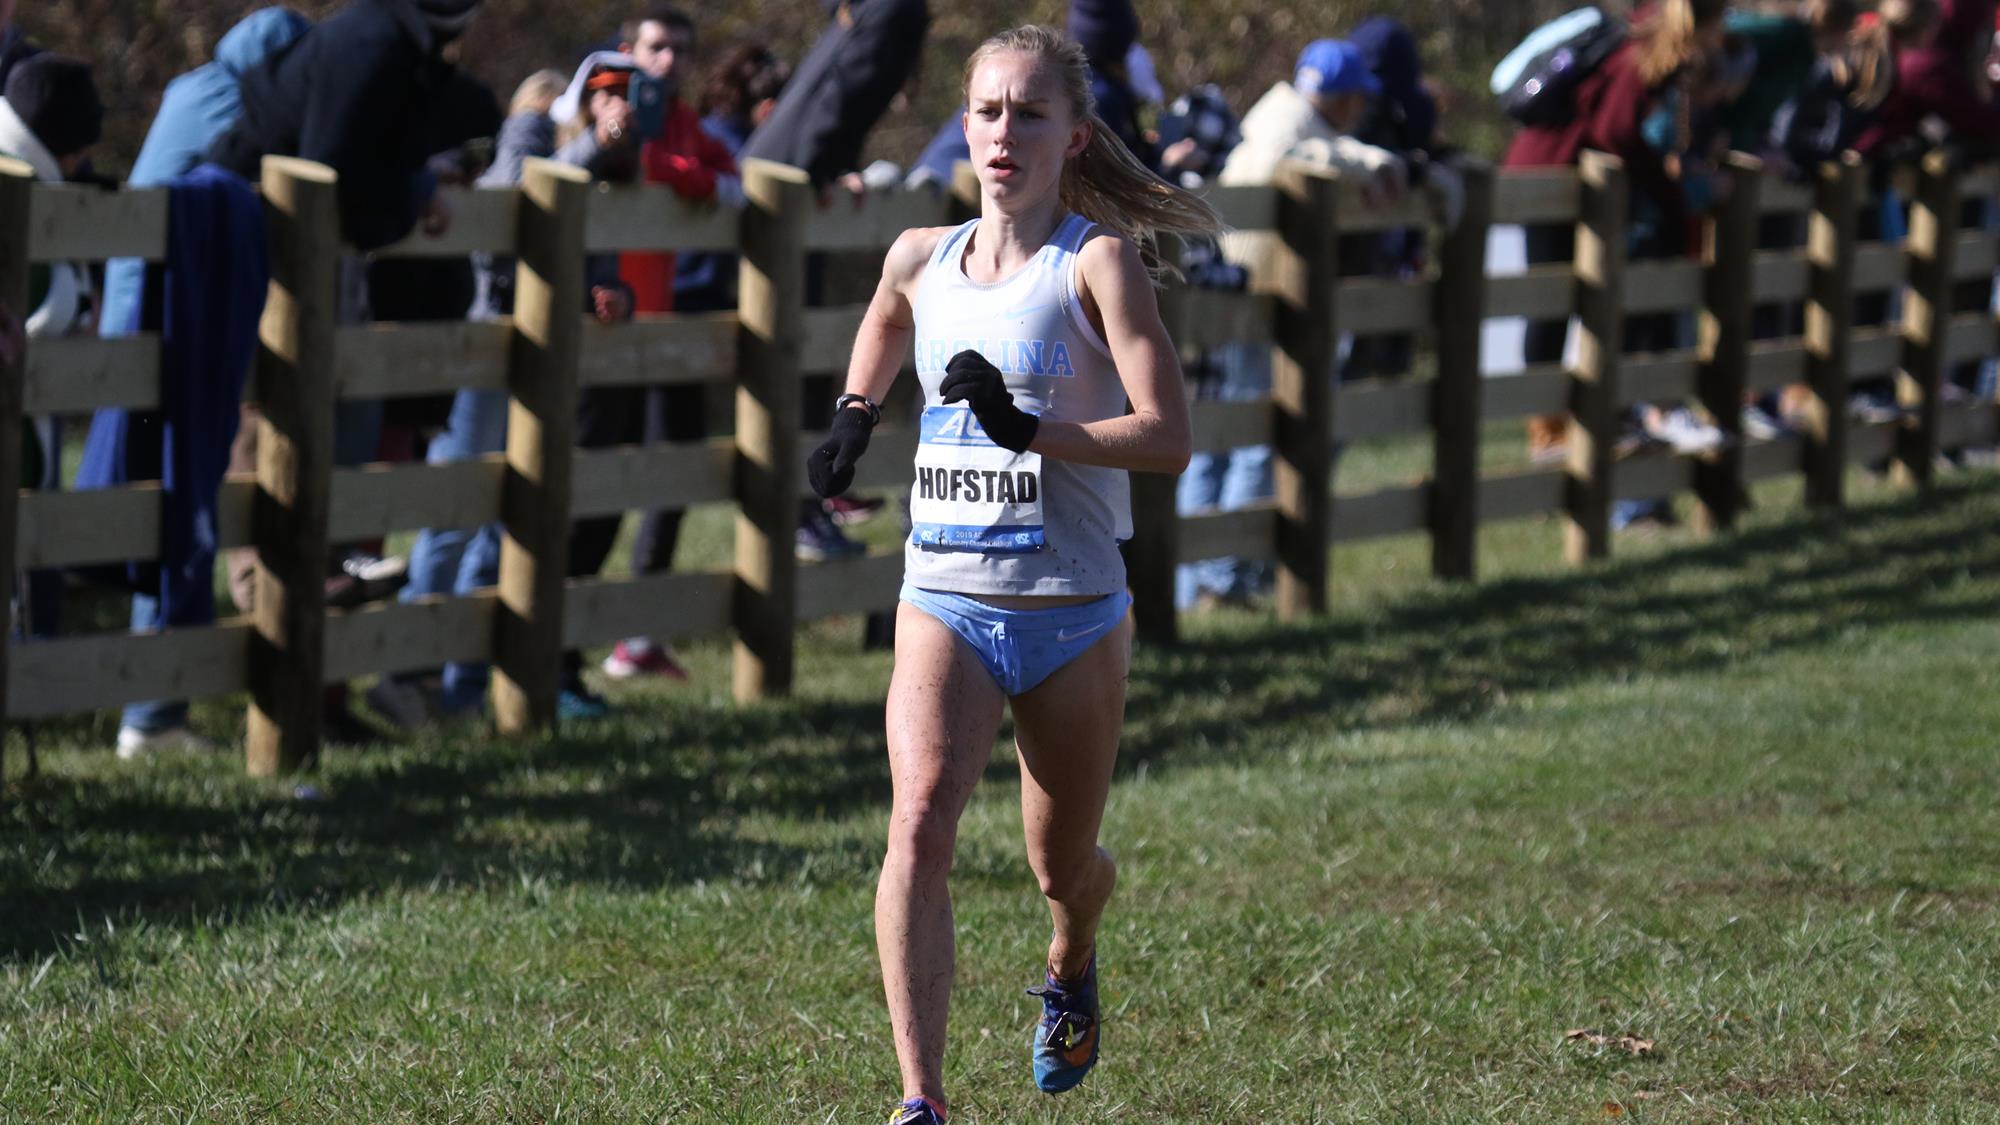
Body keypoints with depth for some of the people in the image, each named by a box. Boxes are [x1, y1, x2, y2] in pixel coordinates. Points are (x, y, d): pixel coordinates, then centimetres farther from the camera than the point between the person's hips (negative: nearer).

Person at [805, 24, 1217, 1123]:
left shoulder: (1099, 261, -9)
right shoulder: (921, 258, 5)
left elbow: (1166, 437, -17)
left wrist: (1029, 429, -27)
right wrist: (856, 411, 15)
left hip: (1075, 617, -2)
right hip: (944, 604, 2)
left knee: (1062, 868, 15)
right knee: (920, 818, -22)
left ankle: (1071, 969, 53)